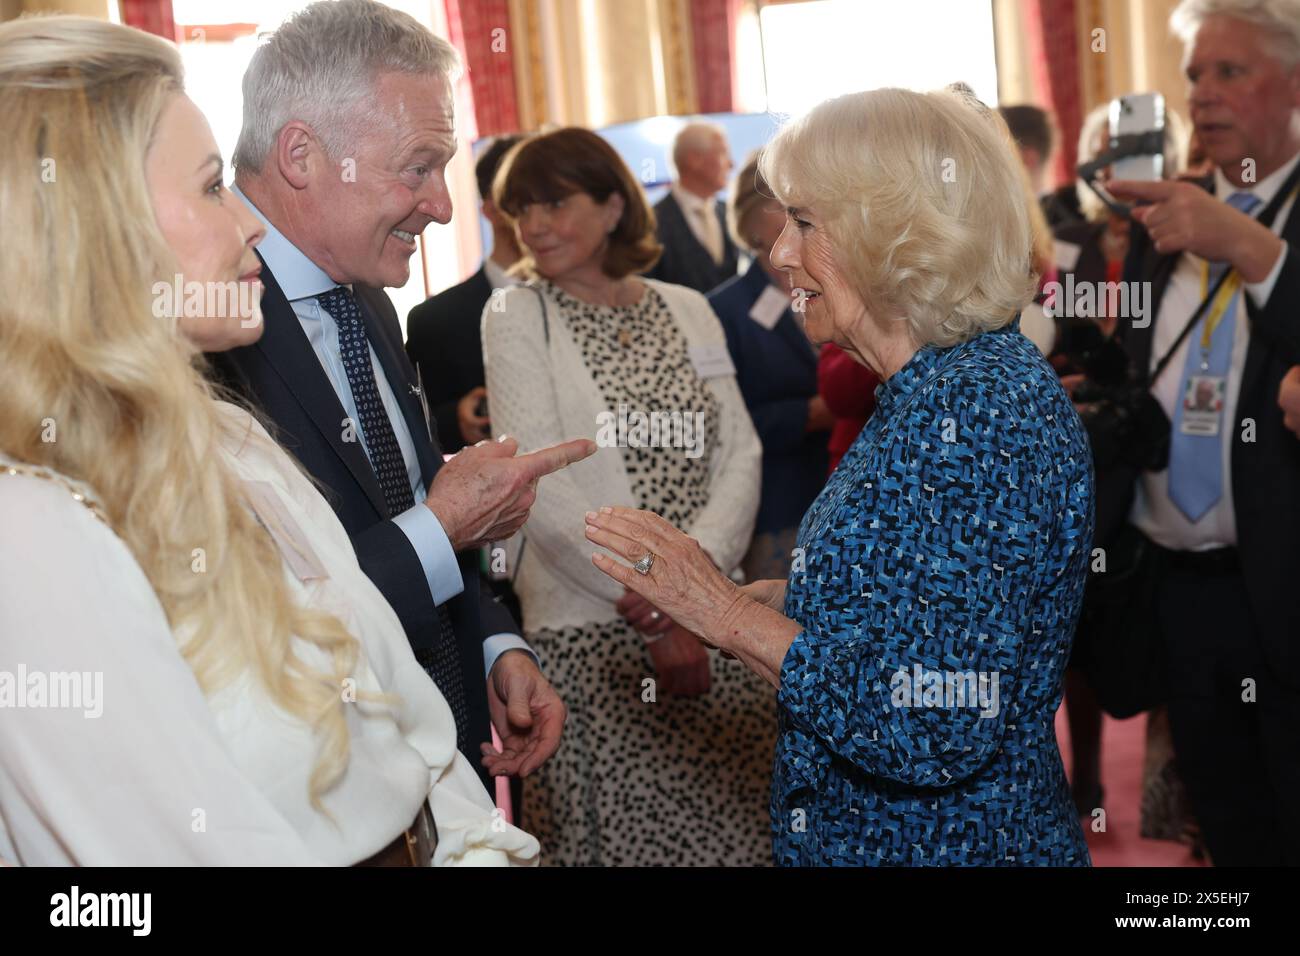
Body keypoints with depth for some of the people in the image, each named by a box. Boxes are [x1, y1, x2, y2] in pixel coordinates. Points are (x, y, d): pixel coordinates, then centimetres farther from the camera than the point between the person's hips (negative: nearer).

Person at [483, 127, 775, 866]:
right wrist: (650, 610, -14)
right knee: (622, 829, 0)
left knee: (736, 829, 5)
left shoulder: (689, 311, 10)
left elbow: (740, 455, 2)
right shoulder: (516, 317, 1)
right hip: (591, 637, -3)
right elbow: (541, 484, -9)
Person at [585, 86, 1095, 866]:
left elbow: (937, 729, -28)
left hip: (955, 842, -9)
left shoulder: (975, 411, -24)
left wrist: (735, 616, -21)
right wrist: (760, 599, 2)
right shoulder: (936, 392, 7)